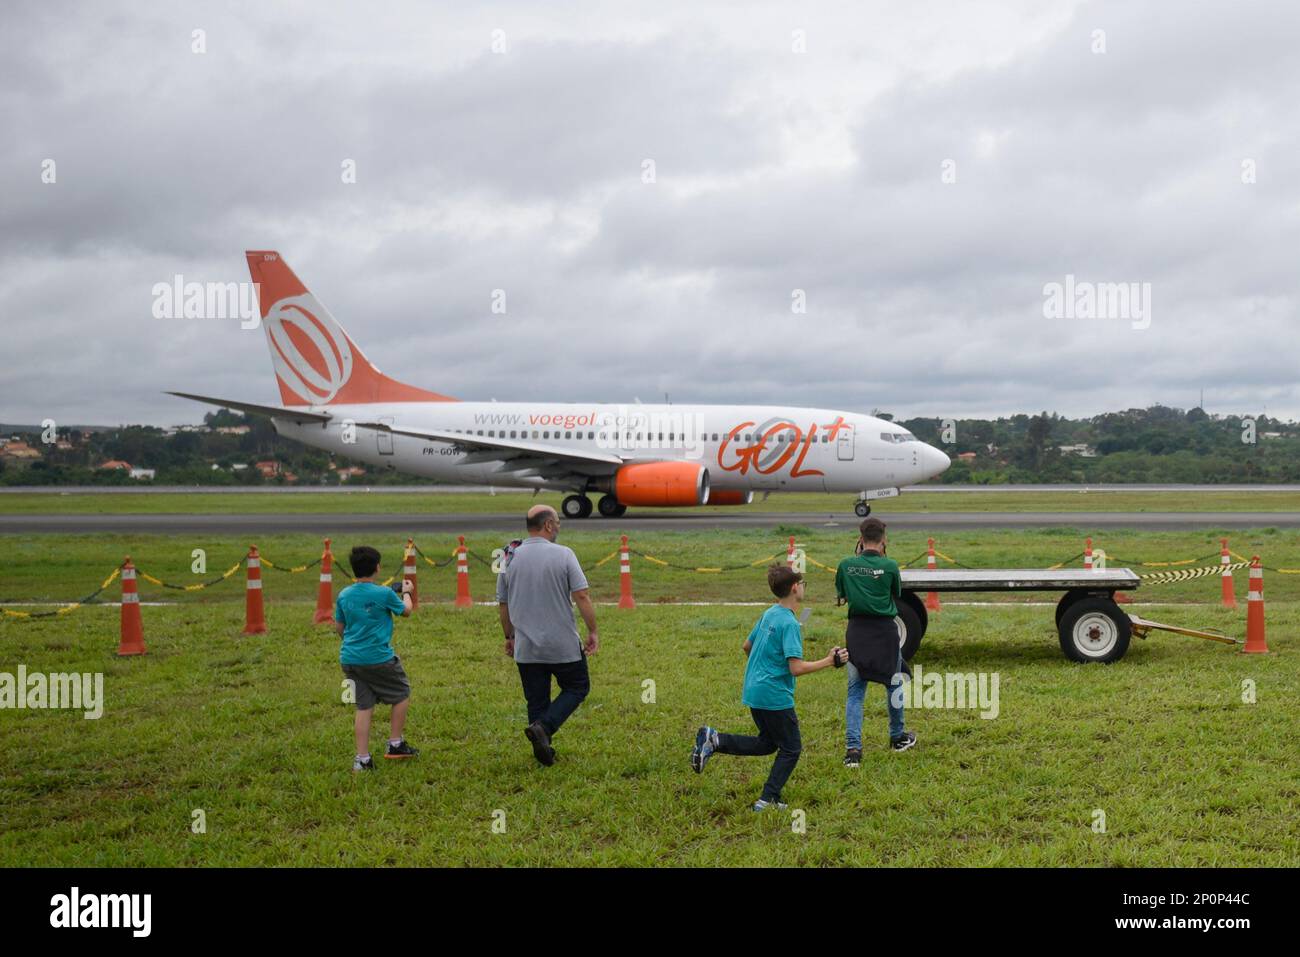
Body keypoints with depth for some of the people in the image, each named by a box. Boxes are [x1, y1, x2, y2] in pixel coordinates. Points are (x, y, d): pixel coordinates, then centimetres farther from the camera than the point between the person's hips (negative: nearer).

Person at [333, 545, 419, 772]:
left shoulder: (343, 596, 2)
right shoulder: (384, 594, -12)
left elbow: (339, 628, 11)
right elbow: (406, 611, 7)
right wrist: (406, 593, 26)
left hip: (349, 658, 5)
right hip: (378, 658, -5)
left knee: (364, 707, 10)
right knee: (402, 694, 16)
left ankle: (362, 759, 5)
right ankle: (395, 745, 19)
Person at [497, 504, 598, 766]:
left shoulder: (510, 558, 2)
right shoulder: (563, 555, -10)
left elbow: (502, 604, 9)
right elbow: (581, 597, -13)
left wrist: (509, 637, 21)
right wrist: (593, 631, -3)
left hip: (525, 648, 4)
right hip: (563, 645, -4)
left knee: (536, 700, 13)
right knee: (577, 687, 14)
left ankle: (544, 752, 13)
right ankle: (543, 726, -6)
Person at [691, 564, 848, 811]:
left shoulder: (768, 614, 8)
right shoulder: (789, 623, -19)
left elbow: (747, 646, 21)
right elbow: (797, 668, -25)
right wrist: (828, 661, -16)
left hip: (754, 690, 8)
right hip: (775, 695, -8)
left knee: (768, 743, 21)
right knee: (790, 749, 7)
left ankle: (715, 740, 4)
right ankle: (768, 800, 5)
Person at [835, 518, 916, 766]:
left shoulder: (846, 565, -5)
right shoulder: (889, 566, -10)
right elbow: (897, 593, 7)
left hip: (856, 630, 1)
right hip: (885, 629, -1)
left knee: (855, 691, 6)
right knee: (893, 684, 20)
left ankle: (852, 747, -6)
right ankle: (897, 737, 35)